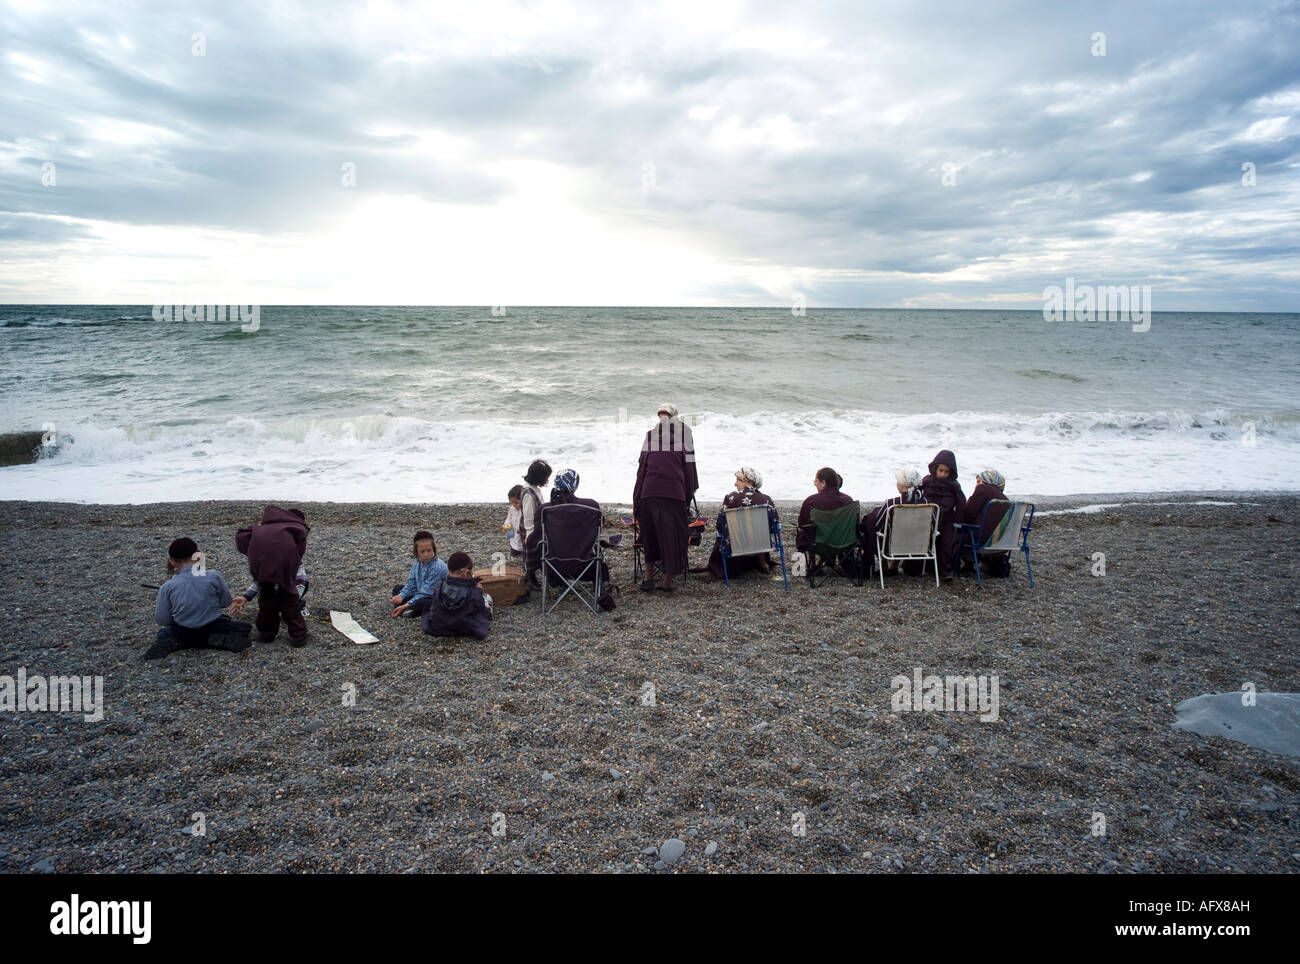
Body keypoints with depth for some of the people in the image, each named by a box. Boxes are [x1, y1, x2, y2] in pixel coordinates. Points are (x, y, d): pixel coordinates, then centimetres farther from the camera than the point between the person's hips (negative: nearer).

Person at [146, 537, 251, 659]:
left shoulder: (167, 587, -13)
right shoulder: (213, 576, -16)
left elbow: (162, 620, -7)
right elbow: (226, 602, -3)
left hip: (183, 634, 2)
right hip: (213, 629, -2)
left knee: (162, 633, 33)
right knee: (244, 628, 19)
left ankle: (173, 643, -1)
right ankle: (221, 641, -10)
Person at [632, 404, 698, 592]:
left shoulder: (650, 434, 10)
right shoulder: (684, 431, 7)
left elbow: (642, 467, 7)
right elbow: (689, 464, 3)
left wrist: (636, 500, 9)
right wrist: (690, 490, 11)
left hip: (649, 490, 2)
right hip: (674, 491, -2)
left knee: (650, 534, 16)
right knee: (672, 534, 6)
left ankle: (648, 577, 17)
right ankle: (667, 580, 8)